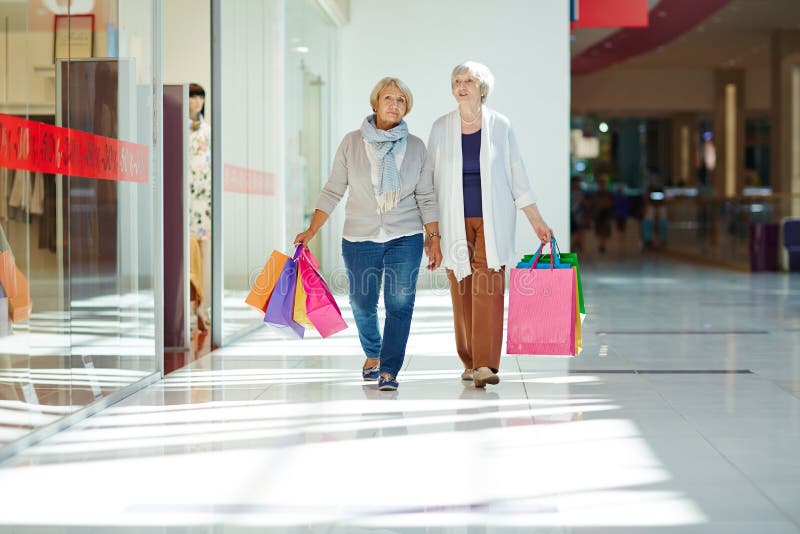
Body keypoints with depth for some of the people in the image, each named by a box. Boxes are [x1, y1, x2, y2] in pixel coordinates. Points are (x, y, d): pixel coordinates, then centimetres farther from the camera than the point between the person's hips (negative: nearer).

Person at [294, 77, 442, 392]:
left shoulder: (415, 147, 2)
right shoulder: (352, 143, -1)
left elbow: (426, 197, 5)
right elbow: (333, 191, 1)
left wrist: (434, 238, 0)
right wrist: (311, 231, -4)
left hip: (405, 237, 0)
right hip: (360, 237, 0)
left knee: (400, 304, -9)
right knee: (362, 304, 10)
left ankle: (388, 370, -3)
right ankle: (372, 354, 37)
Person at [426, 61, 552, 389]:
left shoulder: (500, 127, 2)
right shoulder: (441, 128, 5)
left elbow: (517, 176, 6)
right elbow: (429, 179, 9)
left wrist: (537, 221, 5)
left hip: (492, 221, -1)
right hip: (455, 222, 2)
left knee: (488, 289, -11)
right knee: (461, 291, 3)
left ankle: (486, 364, -14)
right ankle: (469, 363, 14)